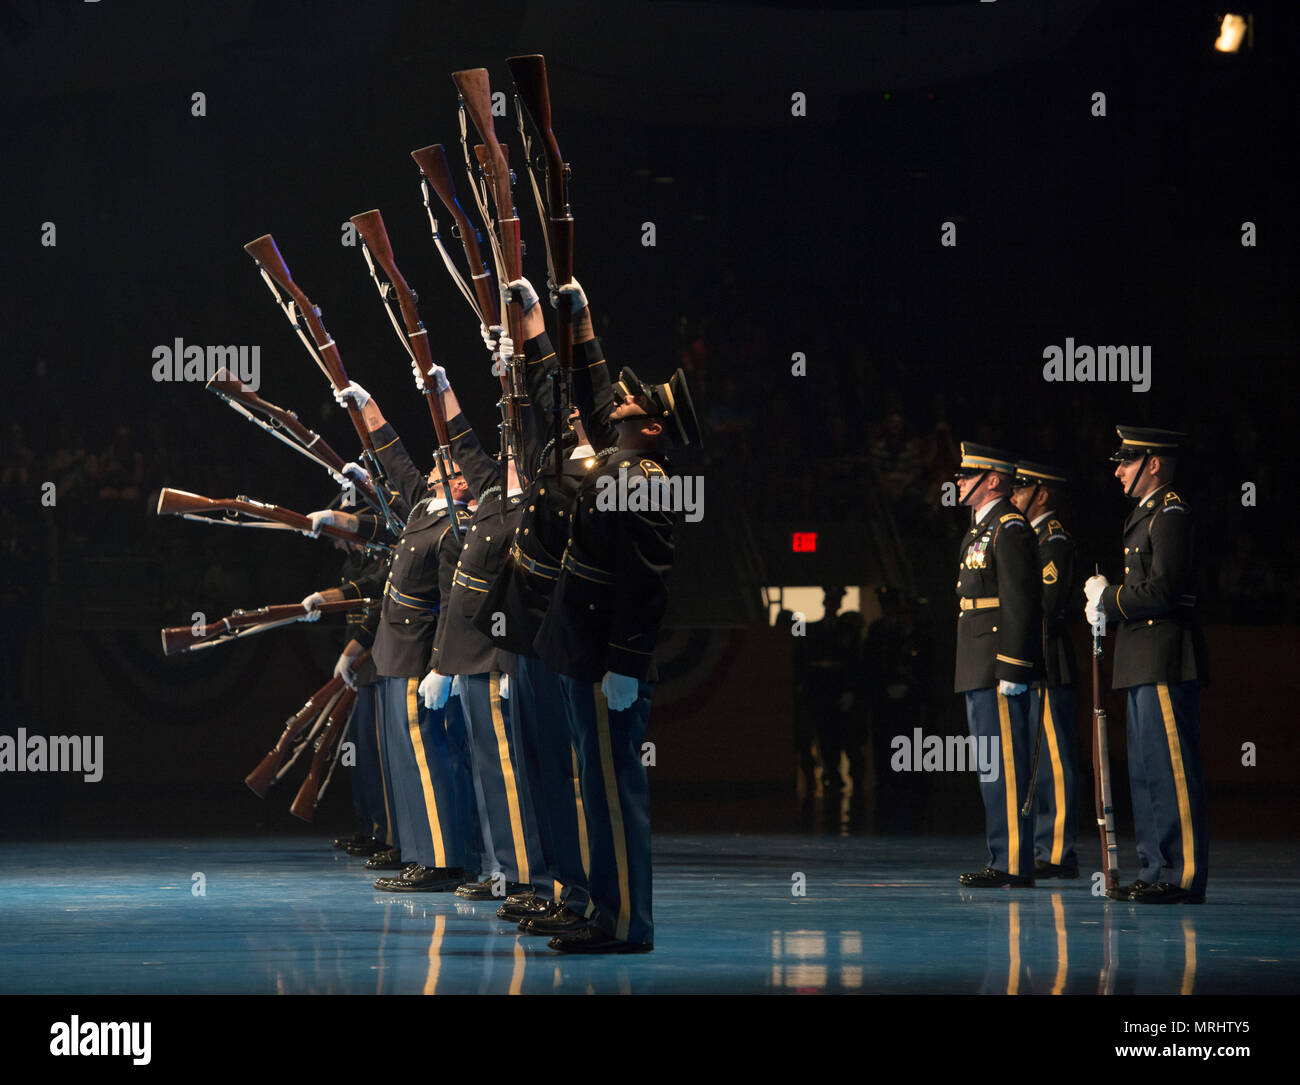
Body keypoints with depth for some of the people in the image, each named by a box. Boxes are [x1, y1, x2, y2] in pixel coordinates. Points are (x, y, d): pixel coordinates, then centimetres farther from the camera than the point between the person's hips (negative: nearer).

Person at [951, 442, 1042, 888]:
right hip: (979, 673, 11)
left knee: (1005, 766, -10)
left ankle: (1013, 866, -11)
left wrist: (1011, 671, -22)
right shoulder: (980, 532, 20)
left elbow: (1021, 603, -18)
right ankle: (1004, 861, 16)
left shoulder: (1011, 530, -12)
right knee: (993, 767, 12)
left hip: (999, 670, -11)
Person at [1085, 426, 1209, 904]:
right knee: (1146, 773, 11)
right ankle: (1156, 872, 15)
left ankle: (1183, 877, -9)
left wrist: (1108, 600, -8)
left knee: (1172, 771, -9)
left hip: (1167, 665, -11)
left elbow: (1162, 589, -20)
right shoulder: (1145, 516, 21)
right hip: (1145, 665, 11)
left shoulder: (1172, 514, -11)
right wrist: (1106, 597, 4)